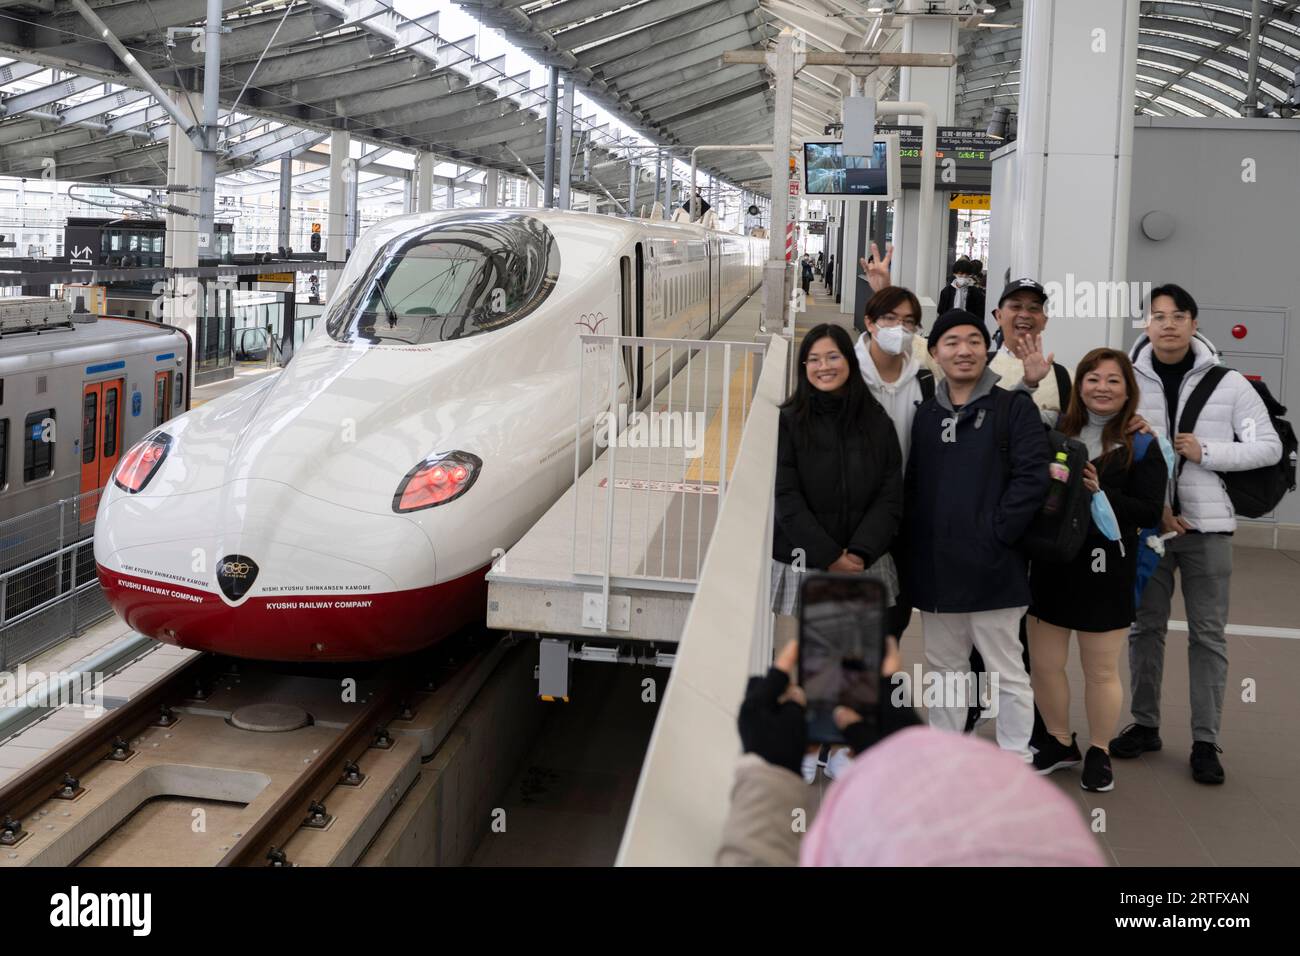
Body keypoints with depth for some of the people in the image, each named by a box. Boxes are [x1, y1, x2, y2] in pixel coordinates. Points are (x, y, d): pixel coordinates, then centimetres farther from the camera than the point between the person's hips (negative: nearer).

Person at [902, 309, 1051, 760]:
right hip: (935, 569, 5)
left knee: (1007, 672, 3)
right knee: (945, 666, 16)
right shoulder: (926, 414, 13)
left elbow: (1033, 476, -11)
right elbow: (911, 485, 16)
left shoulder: (1013, 407, -2)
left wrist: (996, 533, -15)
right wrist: (913, 541, 4)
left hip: (991, 568, -5)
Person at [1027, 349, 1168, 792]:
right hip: (1050, 564, 3)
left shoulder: (1140, 446, -2)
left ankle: (1099, 754, 25)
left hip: (1106, 569, -3)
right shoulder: (1055, 434, 6)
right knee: (1043, 664, 8)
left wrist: (1101, 493, -19)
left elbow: (1150, 512, -9)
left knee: (1101, 671, 8)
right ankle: (1059, 744, 29)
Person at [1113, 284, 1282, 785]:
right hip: (1144, 525, 1)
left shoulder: (1229, 383, -1)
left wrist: (1205, 452, -12)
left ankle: (1206, 742, 11)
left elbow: (1269, 447, 1)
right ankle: (1144, 725, 24)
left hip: (1207, 527, 0)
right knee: (1145, 627, 10)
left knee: (1208, 635, 3)